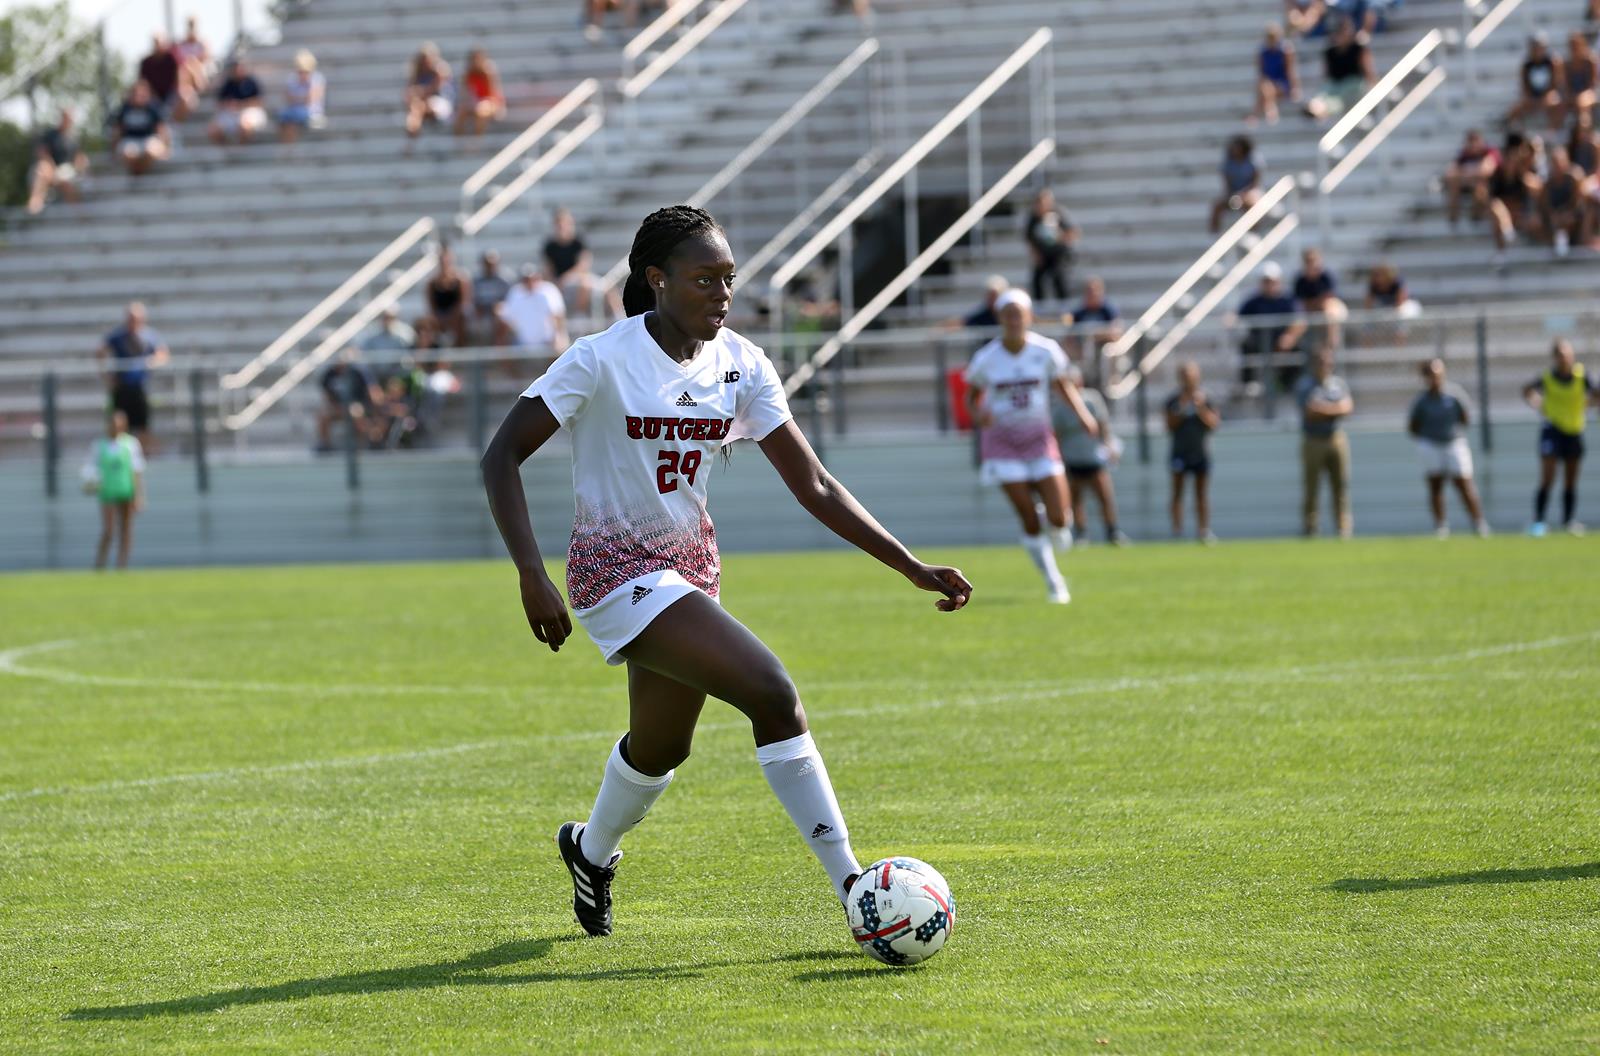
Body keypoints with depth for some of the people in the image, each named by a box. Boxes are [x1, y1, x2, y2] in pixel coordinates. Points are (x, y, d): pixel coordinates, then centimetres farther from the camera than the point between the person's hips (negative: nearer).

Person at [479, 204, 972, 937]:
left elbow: (813, 486, -2)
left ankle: (591, 850, 53)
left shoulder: (741, 367, -3)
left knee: (661, 745, 21)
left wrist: (912, 568, -10)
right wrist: (532, 577, -27)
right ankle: (853, 887, -19)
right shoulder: (603, 361, -18)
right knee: (772, 693, -22)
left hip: (690, 563, 7)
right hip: (616, 570, -7)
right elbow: (502, 456, -16)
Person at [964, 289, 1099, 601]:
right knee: (1029, 519, -8)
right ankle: (1054, 583, 9)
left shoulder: (1047, 351, -8)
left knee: (1058, 518, -9)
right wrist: (978, 414, -19)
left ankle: (1057, 527, 31)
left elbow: (1063, 385, 8)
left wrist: (1083, 413, -8)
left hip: (1039, 438, 1)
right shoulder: (986, 359, -10)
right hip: (1002, 441, -1)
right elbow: (972, 397, 4)